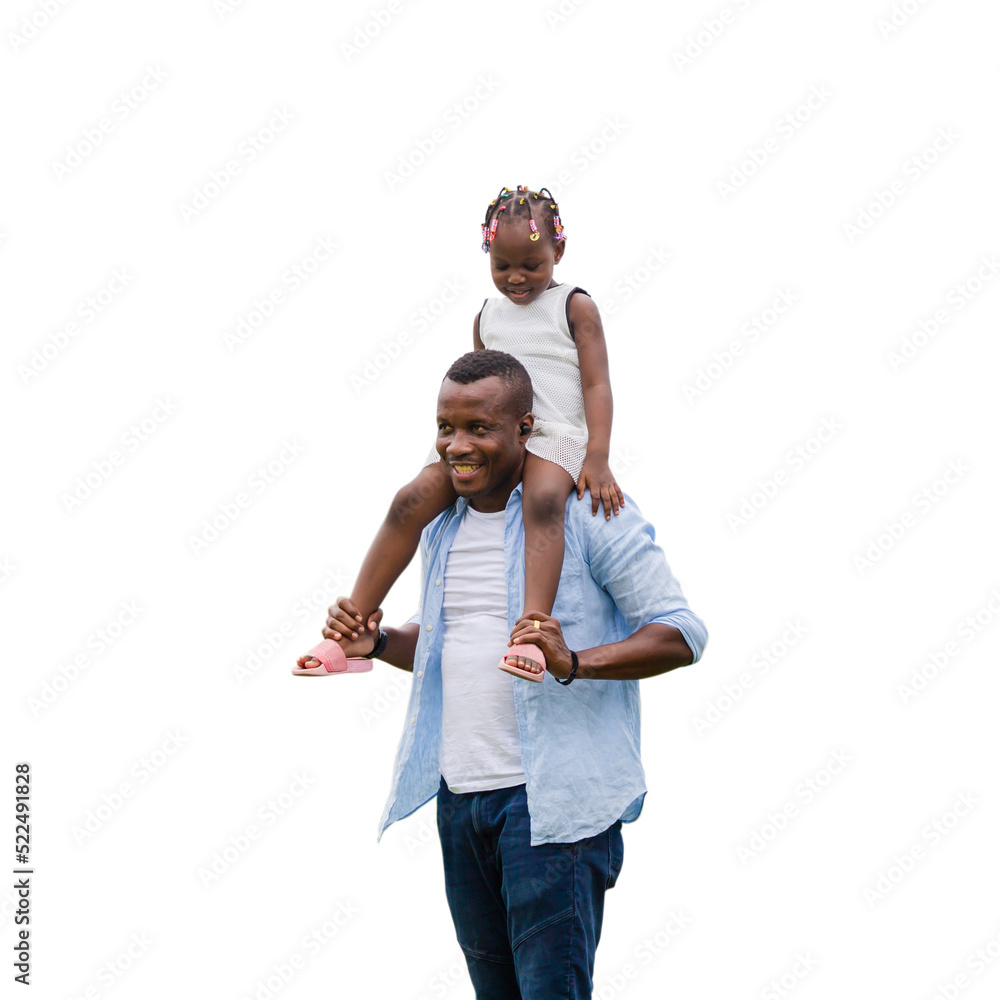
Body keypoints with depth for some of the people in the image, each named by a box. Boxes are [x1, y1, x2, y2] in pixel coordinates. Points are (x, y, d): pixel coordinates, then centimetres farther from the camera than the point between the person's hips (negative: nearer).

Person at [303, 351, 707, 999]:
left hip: (552, 799, -7)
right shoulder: (441, 522, 14)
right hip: (459, 798, 7)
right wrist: (377, 643, 6)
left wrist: (574, 662, -27)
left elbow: (683, 634, -11)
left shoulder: (587, 509, -8)